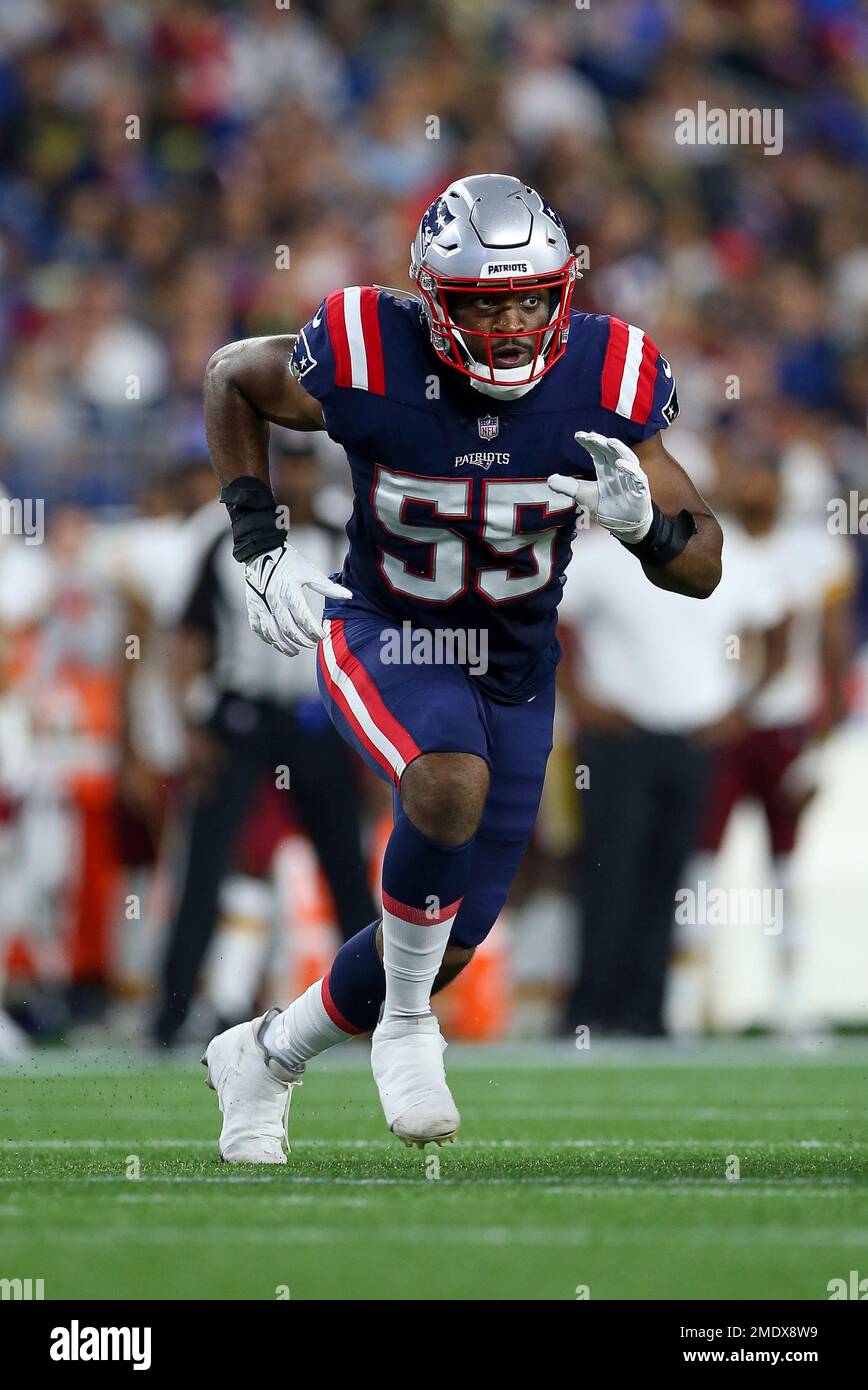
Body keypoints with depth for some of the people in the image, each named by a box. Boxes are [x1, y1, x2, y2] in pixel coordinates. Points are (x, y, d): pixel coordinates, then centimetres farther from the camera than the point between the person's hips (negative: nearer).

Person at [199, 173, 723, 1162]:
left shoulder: (604, 379, -18)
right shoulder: (368, 362, -24)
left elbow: (701, 569, -11)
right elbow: (231, 377, -2)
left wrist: (644, 521, -35)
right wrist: (261, 549, -11)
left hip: (513, 672, 4)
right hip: (383, 644, -4)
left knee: (446, 949, 7)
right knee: (451, 785, -36)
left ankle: (265, 1056, 35)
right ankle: (405, 1029, -14)